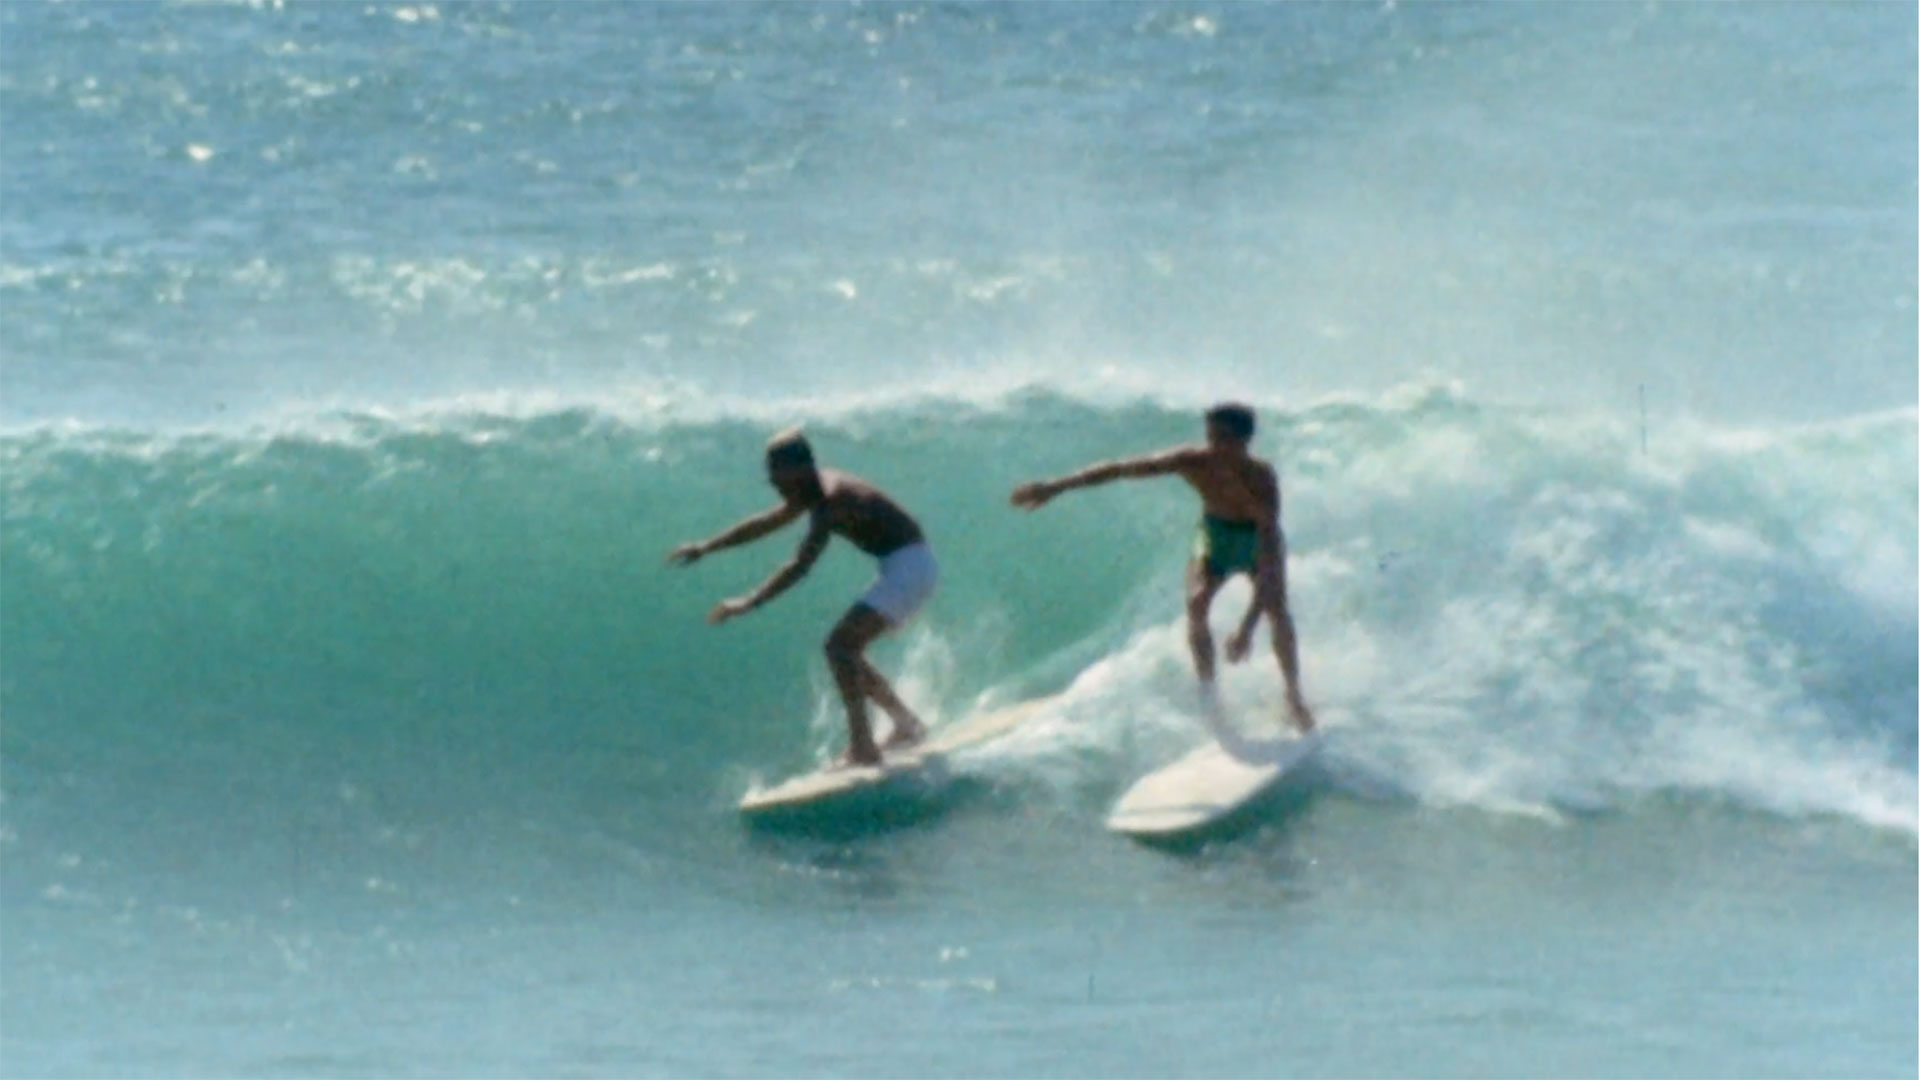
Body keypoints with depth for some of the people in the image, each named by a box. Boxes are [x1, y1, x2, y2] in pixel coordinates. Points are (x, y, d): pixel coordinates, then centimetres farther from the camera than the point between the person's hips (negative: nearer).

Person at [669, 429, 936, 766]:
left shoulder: (831, 500, -21)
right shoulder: (815, 491, 9)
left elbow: (801, 565, -28)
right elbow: (765, 524, 21)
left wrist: (750, 602, -31)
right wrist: (706, 547, 23)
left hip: (909, 567, -10)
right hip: (909, 566, 10)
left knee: (840, 646, -19)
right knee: (846, 652, 19)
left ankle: (861, 747, -23)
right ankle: (907, 723, 29)